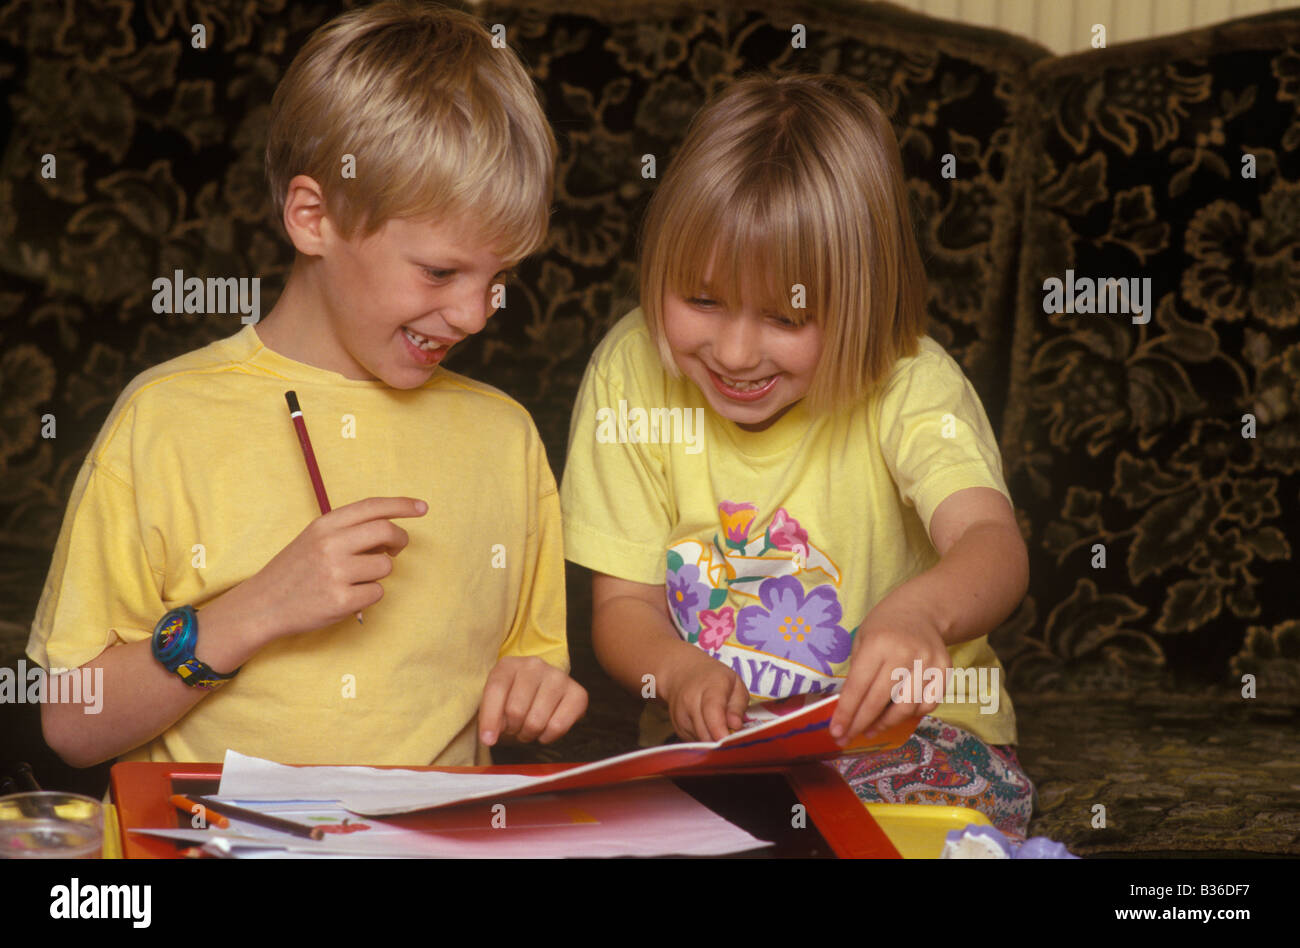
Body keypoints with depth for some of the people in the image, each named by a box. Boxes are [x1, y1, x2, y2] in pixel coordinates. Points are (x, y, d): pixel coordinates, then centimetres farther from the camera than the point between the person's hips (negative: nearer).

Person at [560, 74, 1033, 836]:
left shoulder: (910, 386, -14)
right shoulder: (633, 373, -6)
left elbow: (995, 546, -32)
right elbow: (624, 603, -1)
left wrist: (921, 610, -56)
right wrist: (678, 672, -25)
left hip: (902, 734, 2)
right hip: (712, 742, -1)